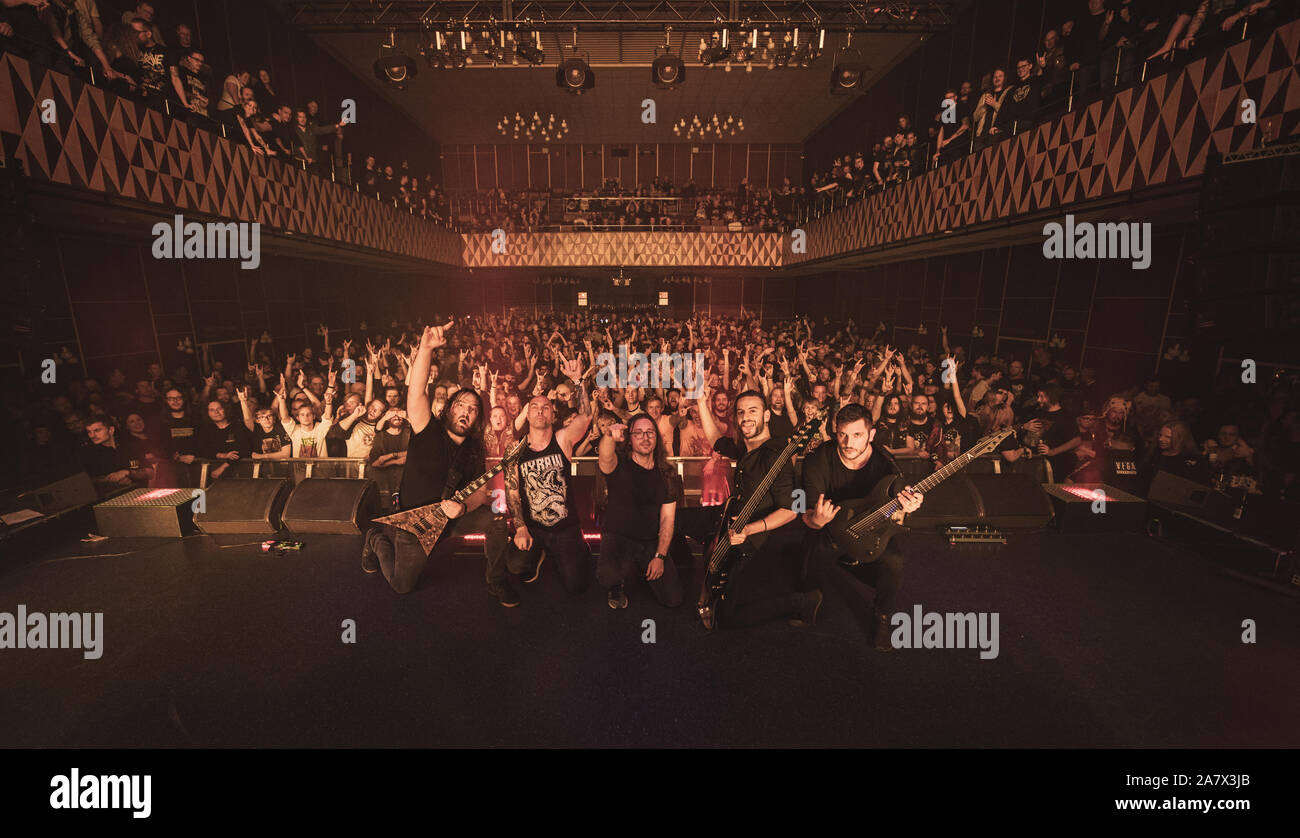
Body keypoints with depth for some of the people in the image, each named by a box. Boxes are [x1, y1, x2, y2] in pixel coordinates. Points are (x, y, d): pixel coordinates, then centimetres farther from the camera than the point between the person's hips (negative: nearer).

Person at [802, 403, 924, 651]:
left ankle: (882, 620, 2)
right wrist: (816, 520, -40)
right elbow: (807, 514, -14)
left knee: (894, 561, -29)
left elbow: (891, 522, -11)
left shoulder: (885, 465, -13)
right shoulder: (819, 461, -15)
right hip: (829, 531, 0)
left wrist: (900, 512, -36)